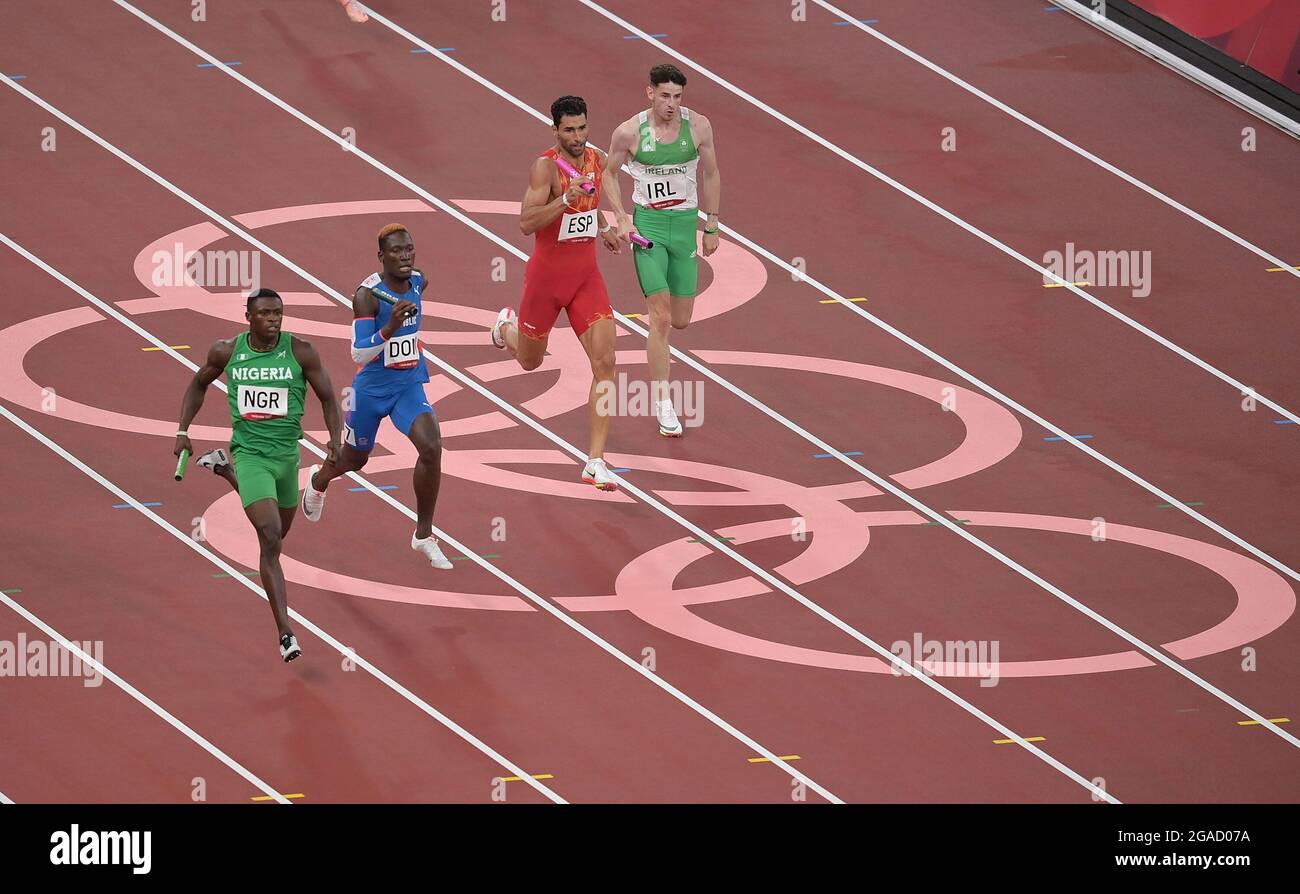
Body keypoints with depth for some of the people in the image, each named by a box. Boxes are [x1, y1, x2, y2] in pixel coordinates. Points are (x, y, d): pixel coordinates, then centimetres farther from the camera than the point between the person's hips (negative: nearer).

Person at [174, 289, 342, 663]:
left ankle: (225, 469, 50)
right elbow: (198, 384, 13)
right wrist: (183, 431, 6)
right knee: (270, 537, -18)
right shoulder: (227, 351, -5)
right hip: (250, 452, -3)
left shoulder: (301, 352, -8)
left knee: (278, 532, 24)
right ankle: (285, 634, -19)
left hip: (287, 452, 3)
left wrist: (335, 438, -14)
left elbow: (328, 398, 1)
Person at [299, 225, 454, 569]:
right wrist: (390, 327, -44)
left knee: (431, 447, -22)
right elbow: (358, 354, -31)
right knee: (355, 459, 19)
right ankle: (319, 480, 58)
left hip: (409, 386, 4)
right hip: (372, 389, -4)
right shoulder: (368, 294, -24)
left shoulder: (418, 282, -5)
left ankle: (424, 535, -8)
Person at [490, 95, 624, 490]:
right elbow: (526, 223, -29)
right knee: (530, 361, 18)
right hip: (546, 275, -4)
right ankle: (507, 326, 58)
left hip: (586, 276, 4)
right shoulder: (545, 166, -19)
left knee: (605, 363, -12)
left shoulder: (598, 161, 2)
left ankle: (596, 462, -11)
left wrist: (602, 229, 9)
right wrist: (566, 198, -39)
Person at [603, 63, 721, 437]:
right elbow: (609, 173, 6)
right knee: (661, 318, -13)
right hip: (647, 224, -3)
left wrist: (711, 226, 9)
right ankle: (663, 406, -7)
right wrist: (621, 219, -5)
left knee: (680, 320, 8)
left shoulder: (698, 126, -5)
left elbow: (710, 174, 8)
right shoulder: (629, 132, -9)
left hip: (685, 224, 3)